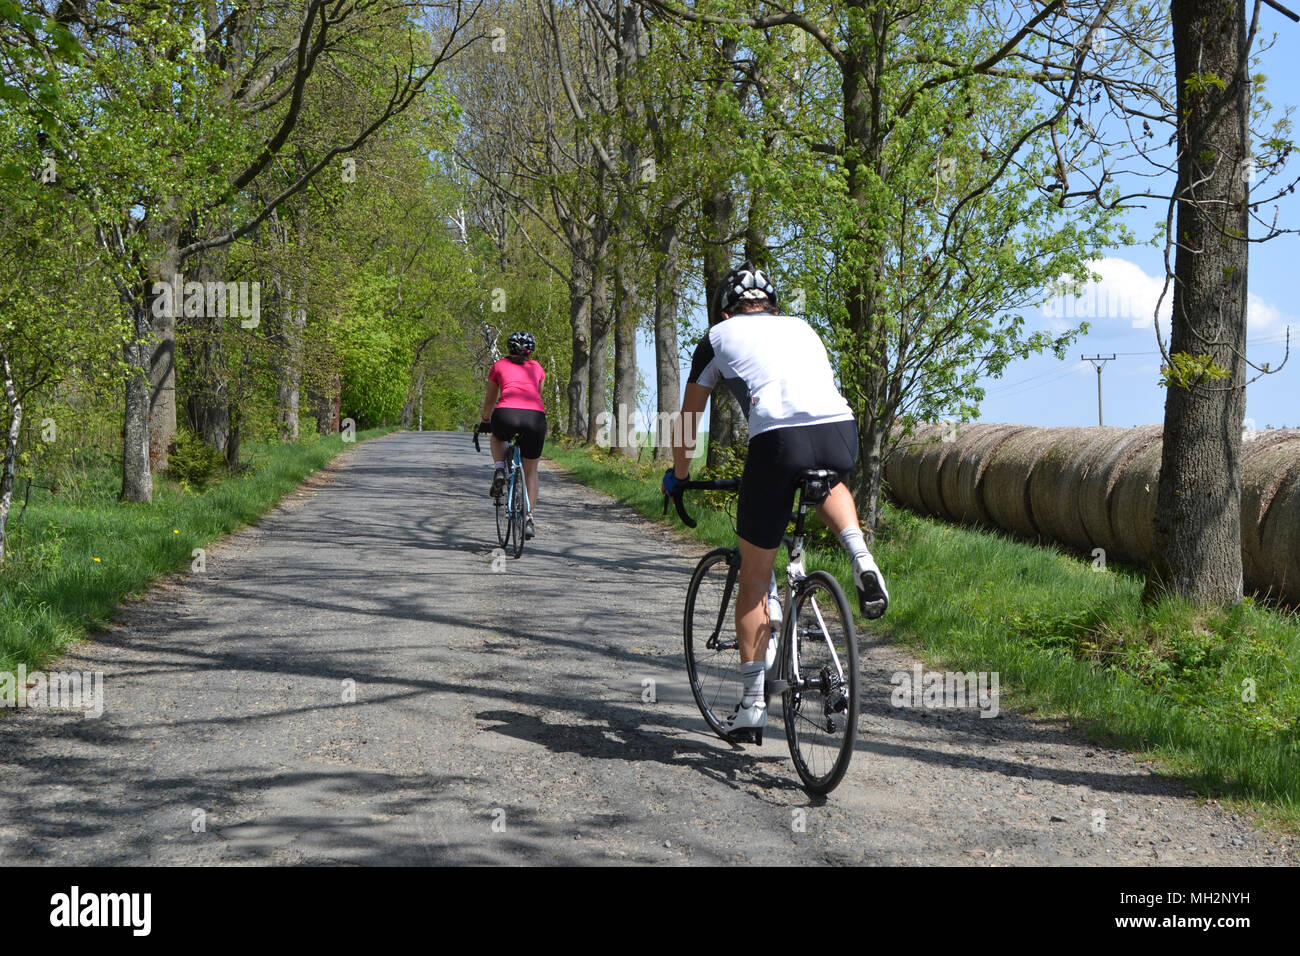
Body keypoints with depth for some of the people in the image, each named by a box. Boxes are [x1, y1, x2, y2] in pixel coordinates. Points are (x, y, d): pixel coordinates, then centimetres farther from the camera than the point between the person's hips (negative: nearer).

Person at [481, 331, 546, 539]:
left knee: (498, 437, 37)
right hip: (535, 415, 1)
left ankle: (499, 470, 10)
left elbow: (489, 400, 36)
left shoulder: (499, 366, 24)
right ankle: (529, 519, 11)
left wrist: (485, 418, 56)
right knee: (531, 470, 20)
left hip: (506, 413, -1)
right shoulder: (537, 368, 27)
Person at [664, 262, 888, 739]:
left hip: (778, 438, -3)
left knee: (753, 575, 12)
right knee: (827, 482, 41)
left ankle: (753, 699, 14)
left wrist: (677, 475, 47)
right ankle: (861, 559, 13)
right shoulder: (801, 328, 34)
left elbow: (688, 418, 31)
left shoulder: (719, 336, 24)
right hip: (842, 433, 3)